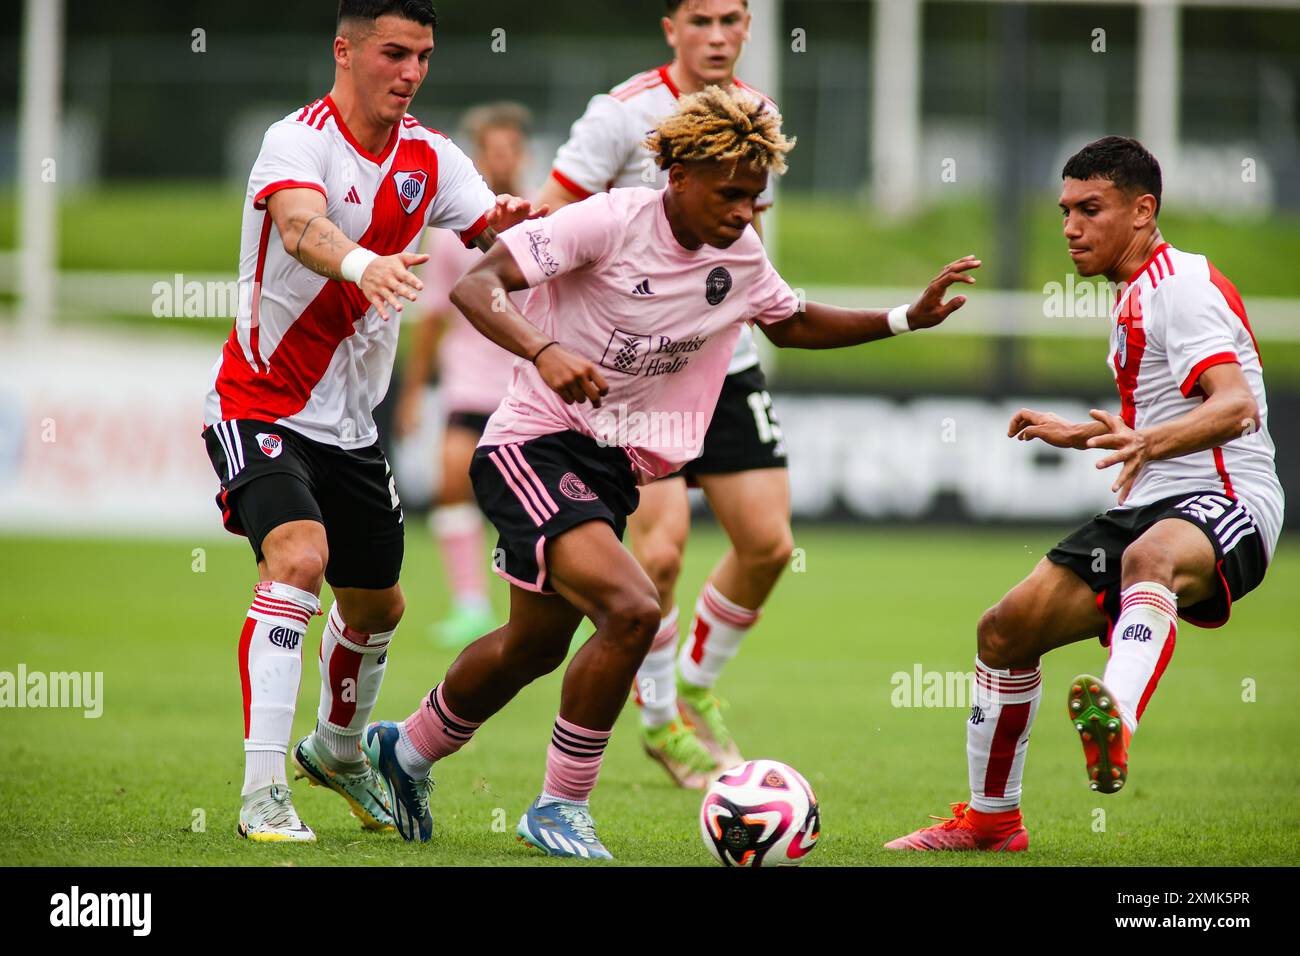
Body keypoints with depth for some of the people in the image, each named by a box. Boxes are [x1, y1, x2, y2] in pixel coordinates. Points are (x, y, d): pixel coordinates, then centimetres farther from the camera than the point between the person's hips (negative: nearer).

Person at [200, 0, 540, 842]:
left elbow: (491, 239, -11)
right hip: (261, 408, -7)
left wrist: (508, 227, -36)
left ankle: (337, 749, 48)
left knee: (377, 607, 18)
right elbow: (301, 228, -40)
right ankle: (264, 791, -28)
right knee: (299, 560, -29)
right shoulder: (299, 140, -19)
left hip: (352, 423, 7)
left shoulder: (430, 157, 1)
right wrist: (362, 263, -62)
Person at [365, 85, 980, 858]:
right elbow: (475, 286, -23)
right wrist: (544, 351, -40)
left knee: (537, 645, 19)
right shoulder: (610, 223, -19)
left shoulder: (740, 257, 2)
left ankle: (409, 751, 45)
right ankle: (560, 810, -10)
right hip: (536, 443, -8)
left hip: (613, 466, 8)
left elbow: (794, 325, 22)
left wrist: (907, 319, 10)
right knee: (632, 610, -25)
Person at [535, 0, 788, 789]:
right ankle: (659, 718, 5)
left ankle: (697, 687, 23)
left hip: (724, 363, 6)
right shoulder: (627, 113, -12)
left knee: (769, 543, 0)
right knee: (662, 544, -16)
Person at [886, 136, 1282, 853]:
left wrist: (1146, 443, -44)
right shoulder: (1133, 296, 20)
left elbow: (1235, 406, -27)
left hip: (1228, 505, -10)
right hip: (1148, 506, 10)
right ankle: (991, 819, 24)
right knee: (1004, 631, 6)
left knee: (1149, 556, -44)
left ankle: (1115, 726, -72)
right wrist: (1079, 435, 42)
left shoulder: (1183, 285, -10)